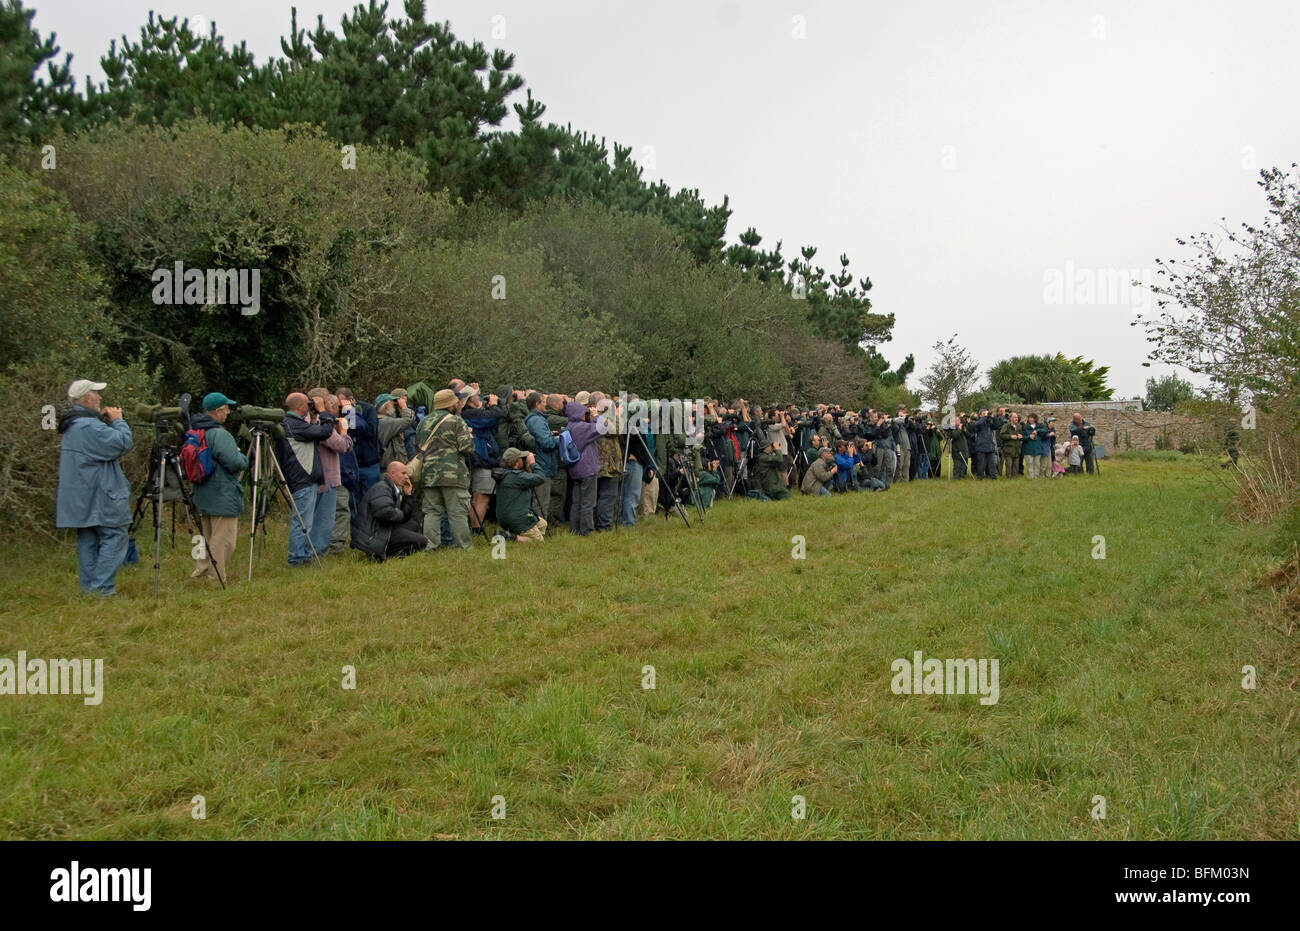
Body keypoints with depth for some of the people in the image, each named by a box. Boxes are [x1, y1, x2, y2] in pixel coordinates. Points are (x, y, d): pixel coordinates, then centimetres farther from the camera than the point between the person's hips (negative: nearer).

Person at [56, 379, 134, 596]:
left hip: (80, 498, 10)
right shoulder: (90, 426, -18)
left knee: (88, 540, 13)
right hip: (100, 497, -10)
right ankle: (102, 587, -10)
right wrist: (118, 421, -5)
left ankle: (88, 586, 16)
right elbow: (123, 443, -20)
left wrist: (106, 421, 8)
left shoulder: (71, 425, 15)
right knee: (114, 537, -7)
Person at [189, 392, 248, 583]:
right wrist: (243, 457, -2)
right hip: (223, 498, -10)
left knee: (208, 537, 21)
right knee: (223, 541, -1)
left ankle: (200, 571, 26)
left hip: (203, 497, 10)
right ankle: (216, 579, 3)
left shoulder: (194, 432, 10)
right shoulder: (220, 434, -20)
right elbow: (235, 462, -26)